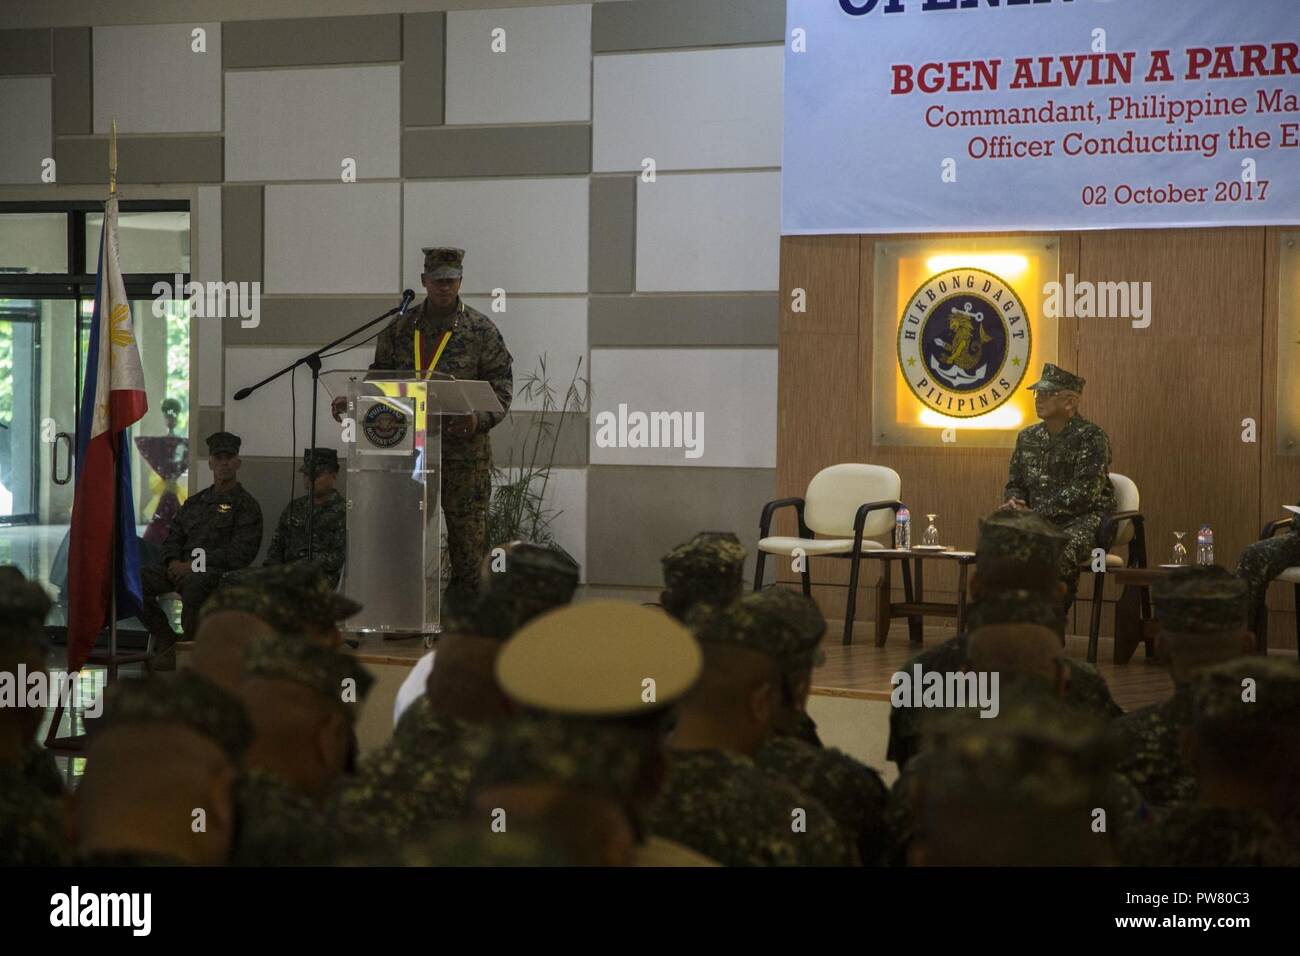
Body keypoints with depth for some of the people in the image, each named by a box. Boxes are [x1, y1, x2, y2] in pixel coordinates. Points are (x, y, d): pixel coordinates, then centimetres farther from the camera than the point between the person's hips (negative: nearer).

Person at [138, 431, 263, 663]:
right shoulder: (195, 502, 24)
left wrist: (194, 565, -15)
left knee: (194, 582, -41)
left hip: (221, 573, -6)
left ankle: (189, 643, -21)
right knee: (139, 579, -17)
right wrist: (173, 561, -2)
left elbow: (240, 553, -9)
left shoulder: (247, 505, 2)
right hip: (182, 568, 7)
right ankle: (166, 640, -8)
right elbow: (173, 537, 24)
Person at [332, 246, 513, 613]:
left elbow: (501, 385, -3)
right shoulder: (400, 329, 9)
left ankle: (466, 602, 10)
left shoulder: (482, 330, -1)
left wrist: (479, 418, -20)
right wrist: (352, 400, -2)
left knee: (467, 526, 1)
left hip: (463, 448, -3)